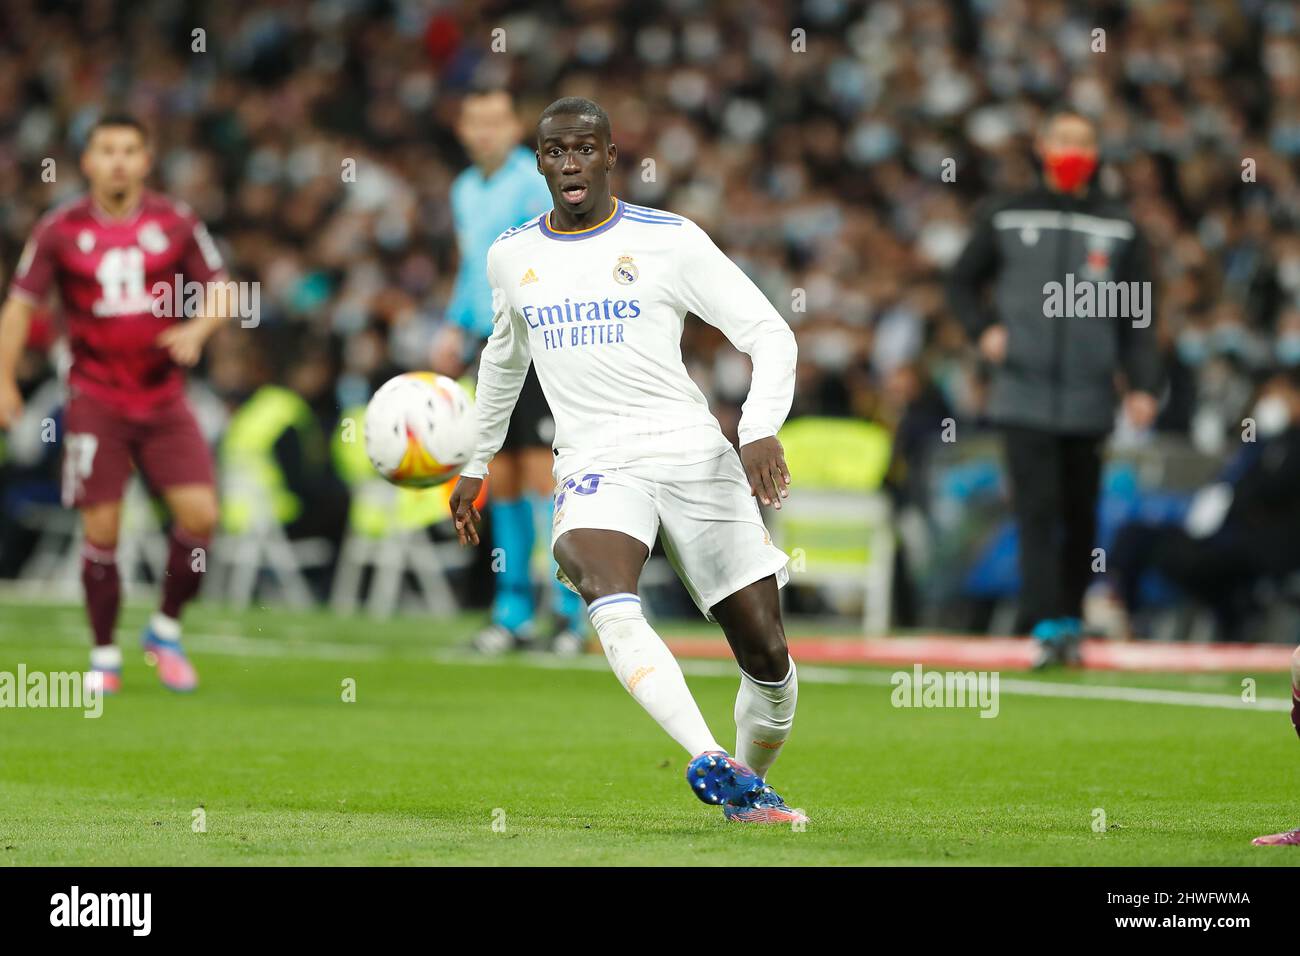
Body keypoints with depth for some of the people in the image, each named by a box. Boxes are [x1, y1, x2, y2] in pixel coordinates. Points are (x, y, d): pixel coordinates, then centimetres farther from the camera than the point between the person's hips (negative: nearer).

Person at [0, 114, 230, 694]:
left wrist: (196, 330, -13)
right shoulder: (60, 231, -2)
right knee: (101, 531, -5)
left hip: (163, 400, 1)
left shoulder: (176, 224, 1)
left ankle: (166, 630, 11)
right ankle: (104, 655, 12)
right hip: (95, 401, -1)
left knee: (199, 515, -11)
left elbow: (220, 292, 8)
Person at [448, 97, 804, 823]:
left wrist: (761, 432, -18)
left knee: (767, 655, -3)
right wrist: (477, 464, 36)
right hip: (595, 464, 1)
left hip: (695, 455, -1)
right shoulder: (511, 257, 13)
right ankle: (711, 761, -46)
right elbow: (504, 357, 33)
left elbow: (771, 336, -1)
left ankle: (749, 788, 24)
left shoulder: (671, 240, 1)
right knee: (611, 605, -32)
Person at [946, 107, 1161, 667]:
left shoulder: (1118, 230, 9)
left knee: (1080, 515, 6)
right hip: (1025, 395, -1)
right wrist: (982, 328, -3)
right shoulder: (1006, 220, 8)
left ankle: (1071, 620, 19)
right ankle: (1046, 626, -15)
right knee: (1038, 509, -11)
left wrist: (1143, 385, -3)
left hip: (1088, 401, 1)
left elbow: (1139, 315, 8)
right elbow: (961, 282, 16)